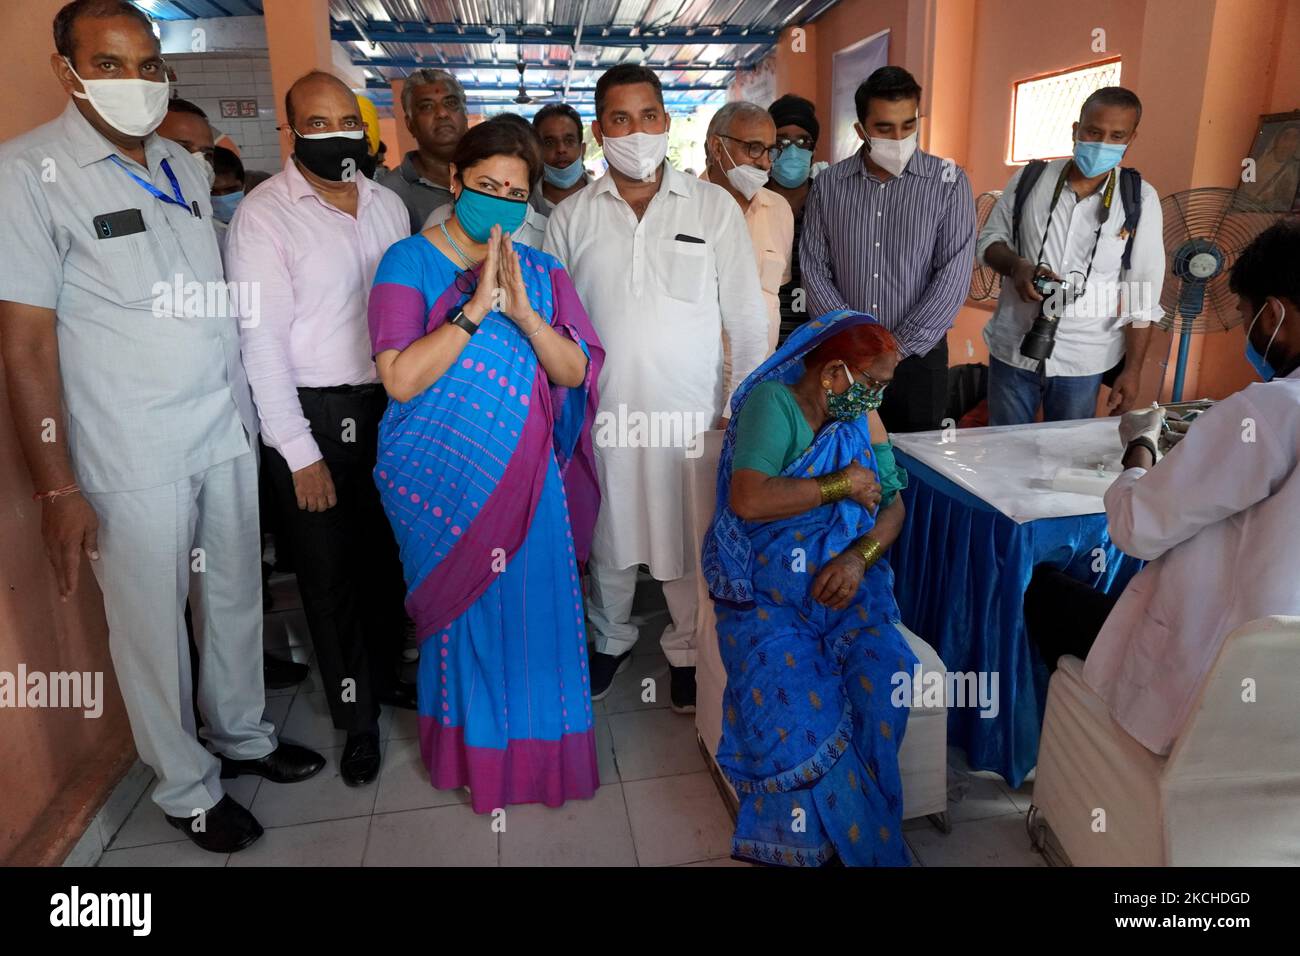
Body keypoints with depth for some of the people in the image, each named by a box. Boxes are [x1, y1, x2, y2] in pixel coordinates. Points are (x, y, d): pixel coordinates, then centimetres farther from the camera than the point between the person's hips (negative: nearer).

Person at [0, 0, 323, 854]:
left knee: (237, 598, 16)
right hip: (134, 460, -5)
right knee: (153, 623, 9)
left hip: (228, 432, 5)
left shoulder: (187, 168, 9)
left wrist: (248, 406, 9)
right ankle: (188, 787, 29)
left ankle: (242, 734, 38)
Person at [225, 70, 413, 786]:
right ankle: (356, 713, 26)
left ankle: (384, 673, 38)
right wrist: (300, 453, -13)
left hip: (389, 406, 5)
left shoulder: (387, 205, 8)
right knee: (329, 569, 8)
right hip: (314, 416, -4)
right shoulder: (262, 215, -8)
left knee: (387, 553, 15)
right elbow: (262, 342, -11)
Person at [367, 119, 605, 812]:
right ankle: (470, 746, 32)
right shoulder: (410, 261, -5)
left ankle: (535, 742, 31)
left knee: (534, 599, 8)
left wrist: (525, 313, -17)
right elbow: (400, 378, -17)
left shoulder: (541, 271, 6)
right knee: (463, 606, 9)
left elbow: (575, 373, -2)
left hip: (525, 473, 3)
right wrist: (477, 307, -22)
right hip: (445, 475, -3)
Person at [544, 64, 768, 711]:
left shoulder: (714, 206, -1)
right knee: (608, 535, 15)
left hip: (690, 408, -1)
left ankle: (687, 650, 32)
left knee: (690, 538, 8)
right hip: (601, 409, 2)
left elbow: (746, 316, 1)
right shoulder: (570, 217, 3)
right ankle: (611, 639, 39)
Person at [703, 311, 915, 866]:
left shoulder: (864, 419, 12)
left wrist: (860, 554, -11)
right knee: (793, 702, -27)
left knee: (885, 677, -22)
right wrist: (841, 485, -11)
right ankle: (859, 842, -5)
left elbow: (893, 506, 10)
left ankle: (831, 826, -5)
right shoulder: (772, 402, -7)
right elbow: (748, 500, -21)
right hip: (766, 591, -4)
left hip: (846, 583, 5)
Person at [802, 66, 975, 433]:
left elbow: (953, 276, -8)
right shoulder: (828, 185, 4)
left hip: (918, 358, -1)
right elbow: (815, 268, 1)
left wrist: (896, 348, -12)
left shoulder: (948, 182, -2)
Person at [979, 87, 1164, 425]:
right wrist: (1016, 266, -14)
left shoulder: (1139, 200, -4)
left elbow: (1141, 298, -2)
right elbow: (989, 240, 8)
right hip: (1012, 348, 1)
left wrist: (1132, 371, -4)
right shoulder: (1029, 180, -1)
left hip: (1083, 362, -1)